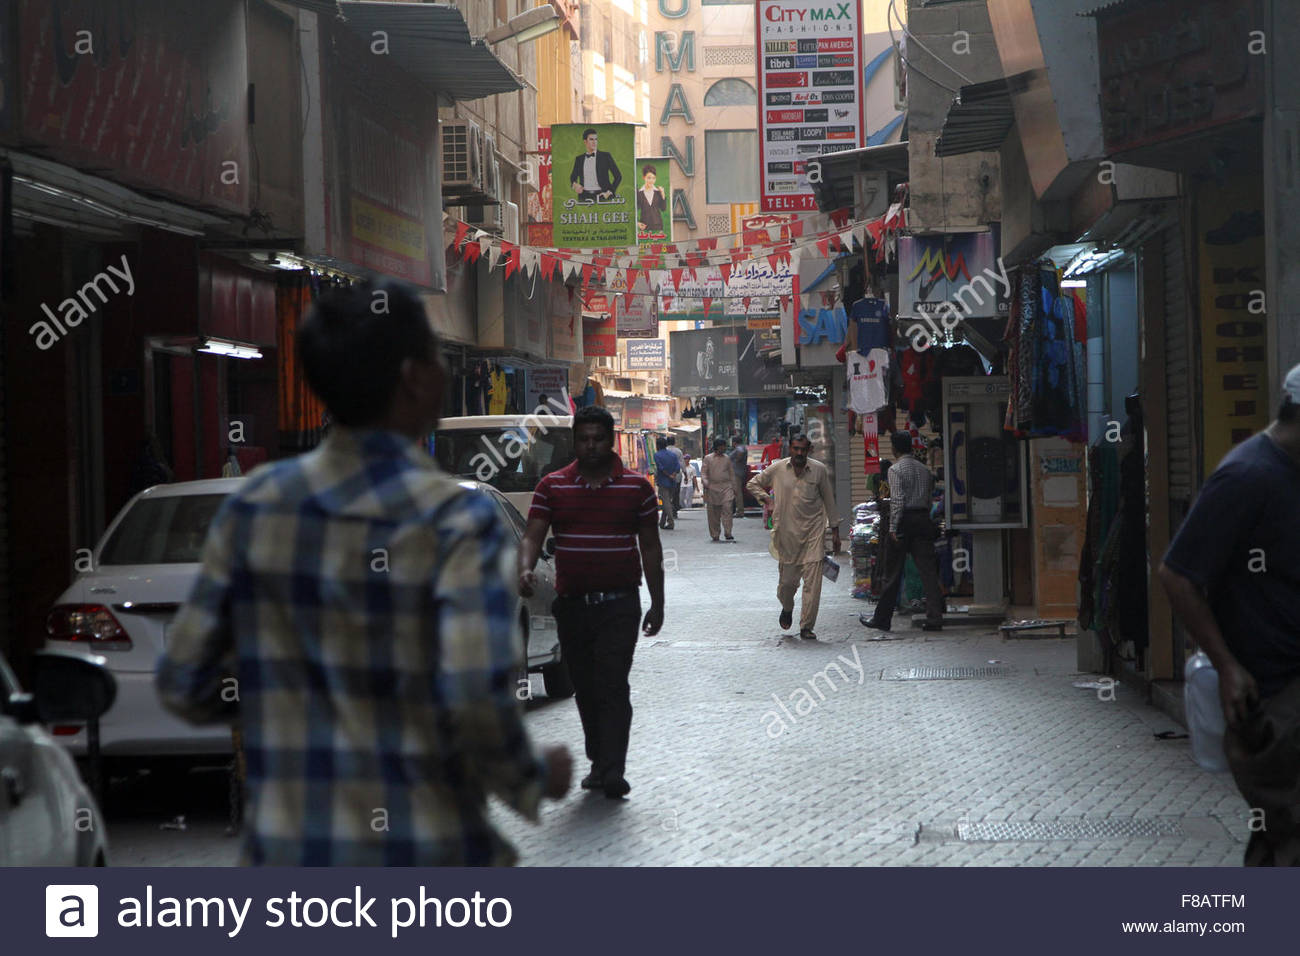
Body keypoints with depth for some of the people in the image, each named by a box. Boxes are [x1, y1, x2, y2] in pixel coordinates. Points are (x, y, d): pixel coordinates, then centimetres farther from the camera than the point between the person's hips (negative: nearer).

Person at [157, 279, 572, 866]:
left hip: (288, 857, 4)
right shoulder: (456, 520, -12)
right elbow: (476, 699, -23)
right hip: (428, 868, -4)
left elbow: (184, 685, 4)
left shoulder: (254, 507, 2)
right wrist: (534, 781, -4)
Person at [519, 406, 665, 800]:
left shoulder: (636, 487, 3)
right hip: (571, 603, 3)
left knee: (613, 686, -12)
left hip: (619, 604, -3)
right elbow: (532, 535, -3)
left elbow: (651, 548, 8)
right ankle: (599, 763, 22)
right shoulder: (552, 486, 5)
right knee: (585, 688, 10)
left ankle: (613, 771, -17)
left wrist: (657, 604, 6)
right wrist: (526, 569, -25)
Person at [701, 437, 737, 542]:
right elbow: (703, 472, 5)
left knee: (727, 508, -15)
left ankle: (728, 534, -15)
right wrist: (706, 483, -12)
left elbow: (732, 474, 17)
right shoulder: (708, 458, 6)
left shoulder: (727, 459, 12)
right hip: (712, 487, 0)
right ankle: (715, 535, 14)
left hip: (726, 487, 0)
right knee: (713, 513, 3)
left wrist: (734, 488, 14)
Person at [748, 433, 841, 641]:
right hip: (787, 532, 1)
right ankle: (787, 608, 38)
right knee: (787, 580, 5)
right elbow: (753, 483, 17)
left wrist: (834, 530, 10)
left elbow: (829, 500, 9)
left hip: (813, 531, 0)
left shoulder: (819, 470, 1)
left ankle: (806, 627, -2)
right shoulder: (777, 469, 1)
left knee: (813, 581, -8)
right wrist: (767, 499, 1)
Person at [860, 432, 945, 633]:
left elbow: (897, 500, -15)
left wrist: (893, 528, -16)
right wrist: (924, 518, 15)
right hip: (923, 520, 5)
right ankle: (934, 618, -5)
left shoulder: (896, 469, -7)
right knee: (928, 571, 1)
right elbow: (930, 497, 12)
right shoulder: (924, 469, 14)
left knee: (893, 573, 2)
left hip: (904, 520, -5)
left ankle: (882, 619, 11)